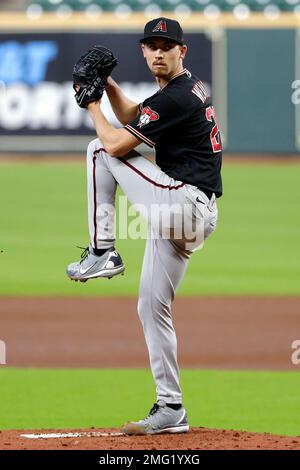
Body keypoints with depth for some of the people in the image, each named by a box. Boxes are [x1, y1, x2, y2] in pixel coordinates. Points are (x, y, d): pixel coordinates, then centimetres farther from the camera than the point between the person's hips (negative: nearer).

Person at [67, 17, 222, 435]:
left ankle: (101, 252, -4)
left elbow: (116, 143, -11)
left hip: (183, 201, -10)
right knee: (153, 307, 12)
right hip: (189, 214, 10)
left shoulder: (175, 99, -14)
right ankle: (170, 409, 12)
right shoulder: (189, 87, 18)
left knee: (101, 150, -4)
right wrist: (108, 84, 16)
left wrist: (93, 106, 6)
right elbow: (131, 117, 31)